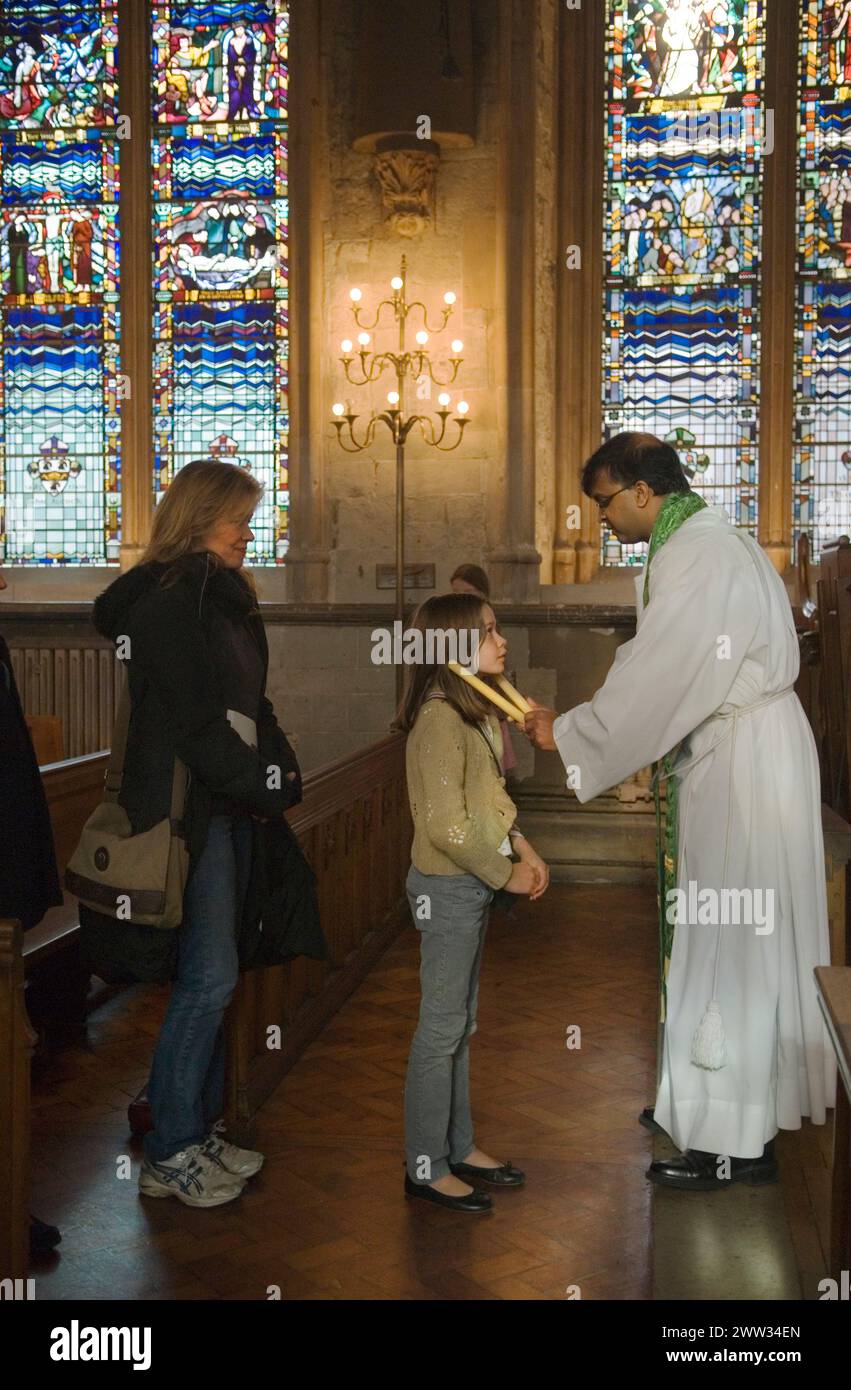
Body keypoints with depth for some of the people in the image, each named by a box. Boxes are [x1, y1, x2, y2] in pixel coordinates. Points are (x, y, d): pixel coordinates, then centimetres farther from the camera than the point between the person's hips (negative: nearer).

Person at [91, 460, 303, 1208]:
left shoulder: (221, 597, 18)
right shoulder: (167, 599, -12)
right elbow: (193, 720, -18)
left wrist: (280, 768, 2)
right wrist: (267, 781, -11)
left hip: (228, 806, 9)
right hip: (191, 809, -9)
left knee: (212, 977, 13)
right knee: (208, 977, -5)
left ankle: (200, 1130, 24)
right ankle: (170, 1153, 8)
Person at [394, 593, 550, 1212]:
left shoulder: (479, 710, 9)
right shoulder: (439, 718, -21)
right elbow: (447, 825, -24)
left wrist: (526, 852, 4)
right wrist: (506, 875, -15)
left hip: (473, 884, 9)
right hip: (448, 887, -9)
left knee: (460, 1022, 17)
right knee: (442, 1027, 1)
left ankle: (459, 1145, 30)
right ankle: (426, 1167, 14)